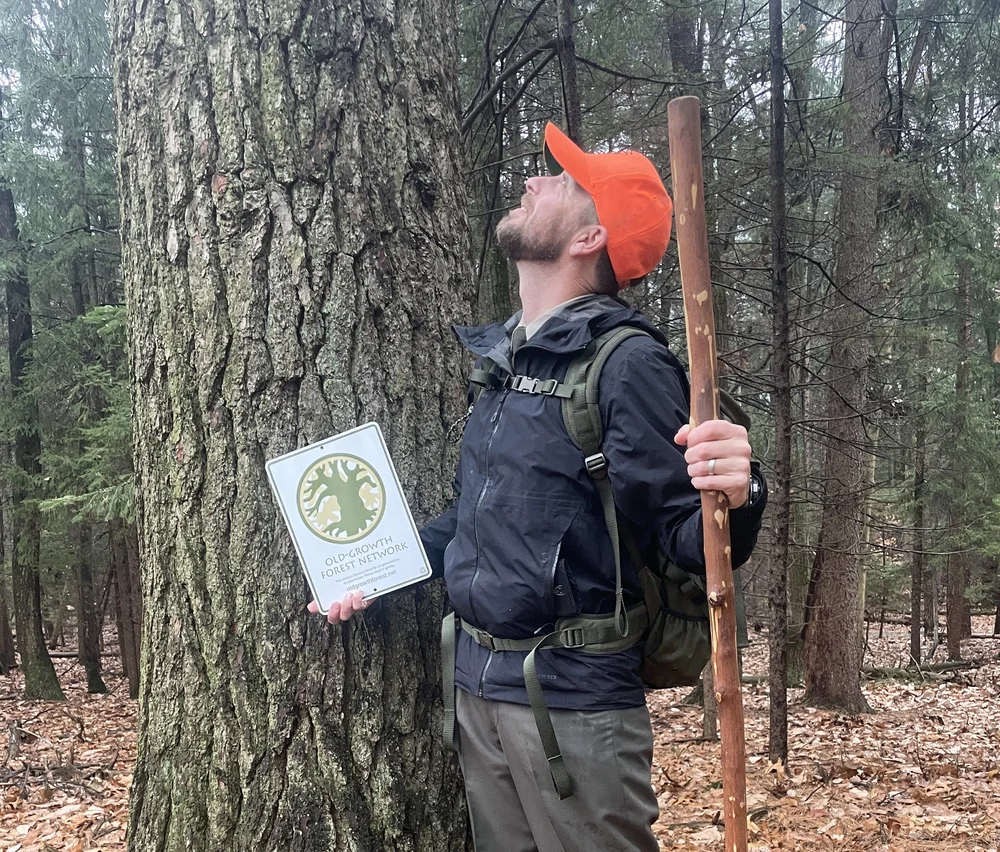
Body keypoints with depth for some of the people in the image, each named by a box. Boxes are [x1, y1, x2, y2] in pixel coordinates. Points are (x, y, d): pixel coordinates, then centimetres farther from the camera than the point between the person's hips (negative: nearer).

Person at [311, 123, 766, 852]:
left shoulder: (628, 365, -16)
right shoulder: (502, 358, 7)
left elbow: (690, 542, -18)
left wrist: (734, 499, -39)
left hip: (573, 698, -7)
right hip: (478, 686, 8)